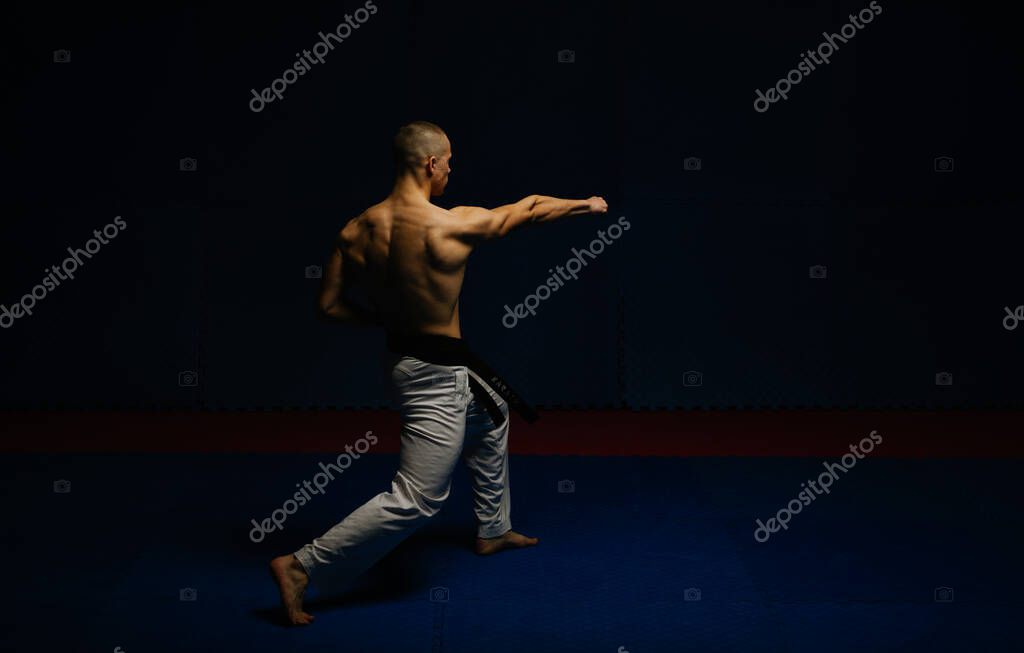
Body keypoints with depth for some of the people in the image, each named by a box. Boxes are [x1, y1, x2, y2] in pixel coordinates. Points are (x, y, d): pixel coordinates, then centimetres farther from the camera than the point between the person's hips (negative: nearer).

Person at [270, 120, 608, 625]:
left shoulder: (357, 230, -6)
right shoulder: (453, 225, -23)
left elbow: (330, 306, -3)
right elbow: (531, 209, -7)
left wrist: (388, 316, 8)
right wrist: (587, 204, 10)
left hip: (406, 355, 9)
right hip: (437, 375, -9)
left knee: (491, 420, 32)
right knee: (415, 501, -2)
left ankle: (493, 531, 49)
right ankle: (299, 567, -1)